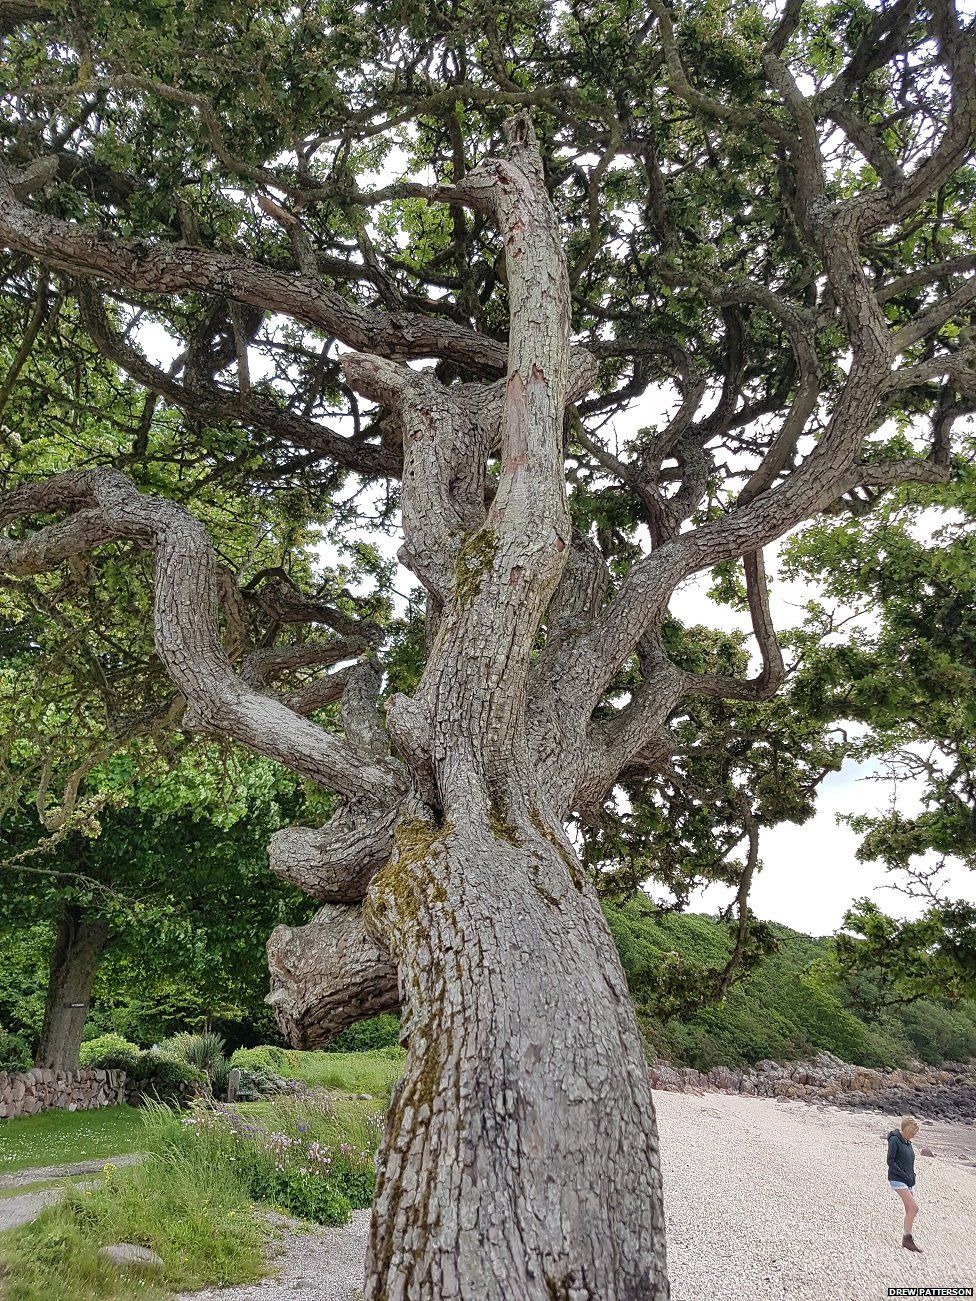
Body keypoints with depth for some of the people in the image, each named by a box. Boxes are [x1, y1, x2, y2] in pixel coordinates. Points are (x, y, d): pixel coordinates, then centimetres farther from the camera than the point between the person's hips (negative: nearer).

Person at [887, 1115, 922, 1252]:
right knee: (914, 1208, -15)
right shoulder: (894, 1140, -12)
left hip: (909, 1181, 8)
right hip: (897, 1180, -8)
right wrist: (905, 1175, -16)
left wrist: (912, 1176, 6)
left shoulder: (908, 1142, 12)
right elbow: (890, 1161, -15)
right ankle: (907, 1238, -5)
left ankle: (907, 1240, 15)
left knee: (910, 1211, 6)